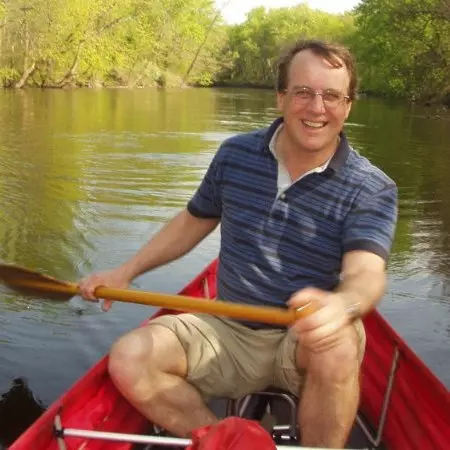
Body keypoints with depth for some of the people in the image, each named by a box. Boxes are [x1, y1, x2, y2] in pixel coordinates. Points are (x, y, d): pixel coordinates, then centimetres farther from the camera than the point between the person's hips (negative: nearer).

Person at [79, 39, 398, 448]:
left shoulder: (372, 189, -10)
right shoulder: (235, 155, 0)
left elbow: (367, 273, -25)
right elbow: (193, 222, 15)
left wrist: (339, 304, -50)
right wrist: (126, 271, 9)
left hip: (305, 339, -2)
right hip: (228, 331, 3)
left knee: (337, 347, -37)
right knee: (128, 360, -18)